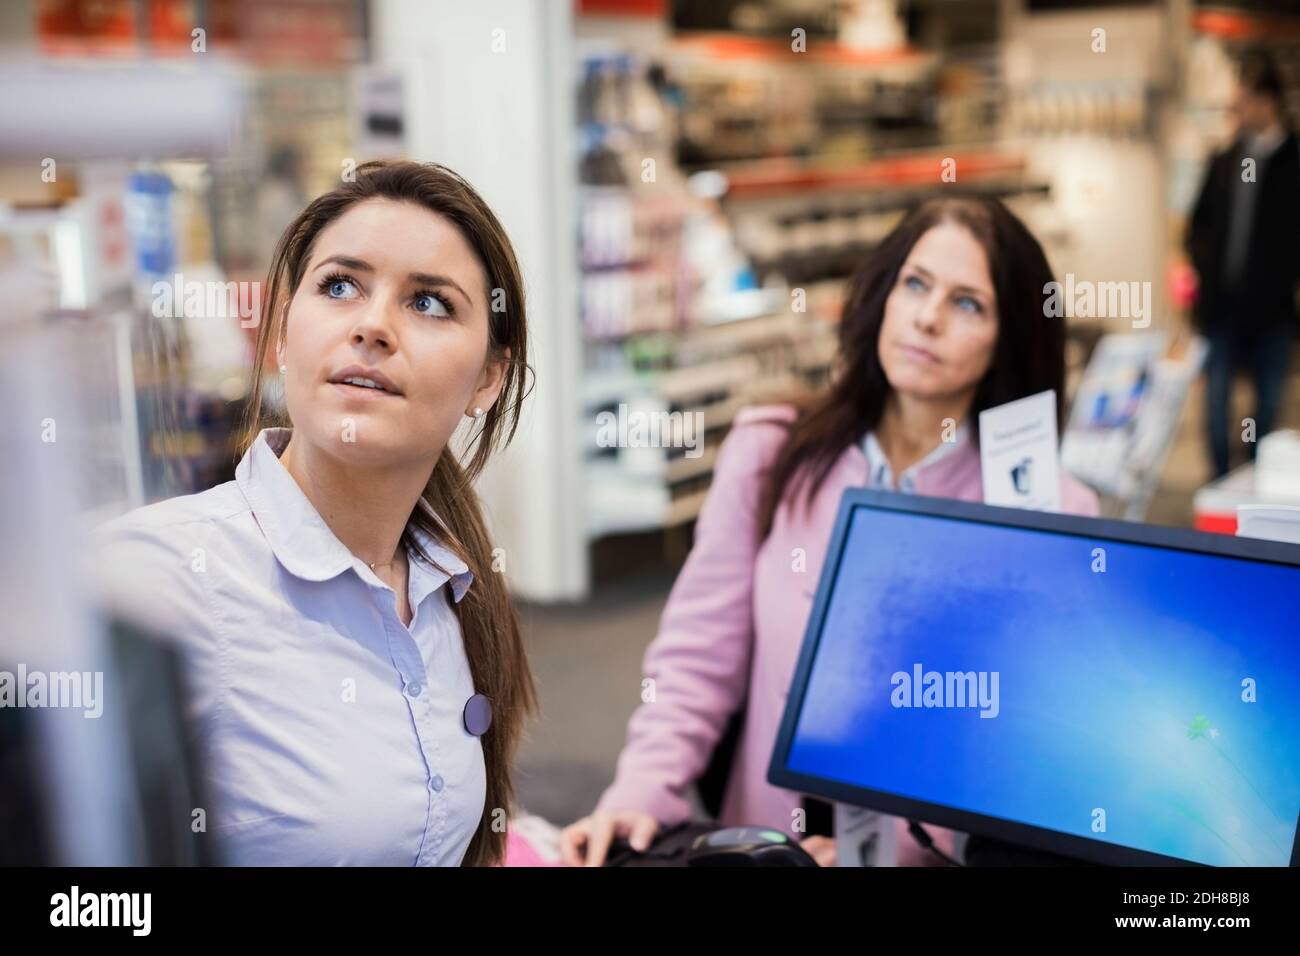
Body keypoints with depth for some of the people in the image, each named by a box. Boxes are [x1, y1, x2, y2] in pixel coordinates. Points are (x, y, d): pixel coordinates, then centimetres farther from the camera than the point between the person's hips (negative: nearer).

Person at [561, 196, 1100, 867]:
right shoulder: (769, 457, 3)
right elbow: (699, 660, 4)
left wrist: (900, 840, -16)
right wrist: (640, 791, -11)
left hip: (942, 851, -1)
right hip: (764, 843, 1)